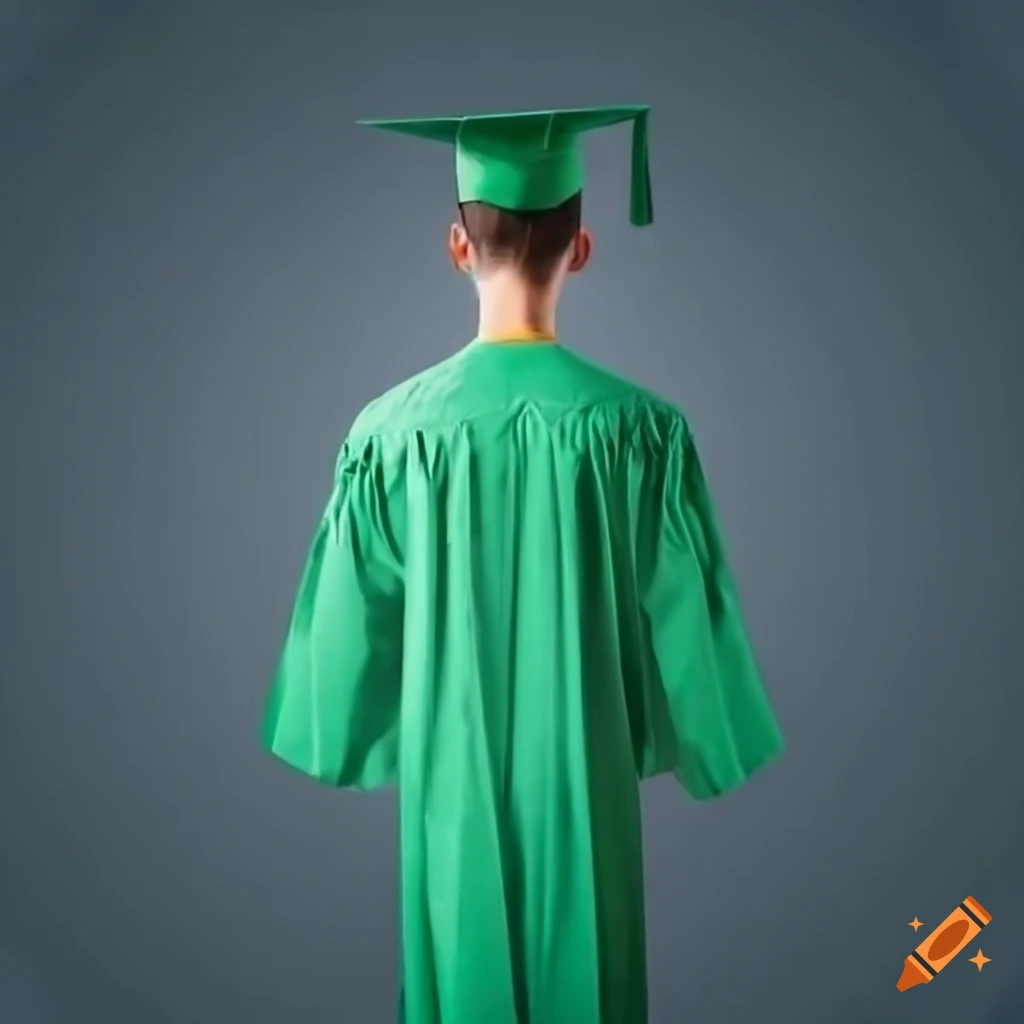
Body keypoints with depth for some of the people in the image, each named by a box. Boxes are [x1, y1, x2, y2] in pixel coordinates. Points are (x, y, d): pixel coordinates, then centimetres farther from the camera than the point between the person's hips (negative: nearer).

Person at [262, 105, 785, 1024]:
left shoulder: (393, 431, -16)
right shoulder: (644, 430, -17)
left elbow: (348, 632, -7)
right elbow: (690, 628, -9)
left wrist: (357, 746, 13)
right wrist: (702, 742, 10)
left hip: (452, 776, 1)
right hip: (586, 778, 0)